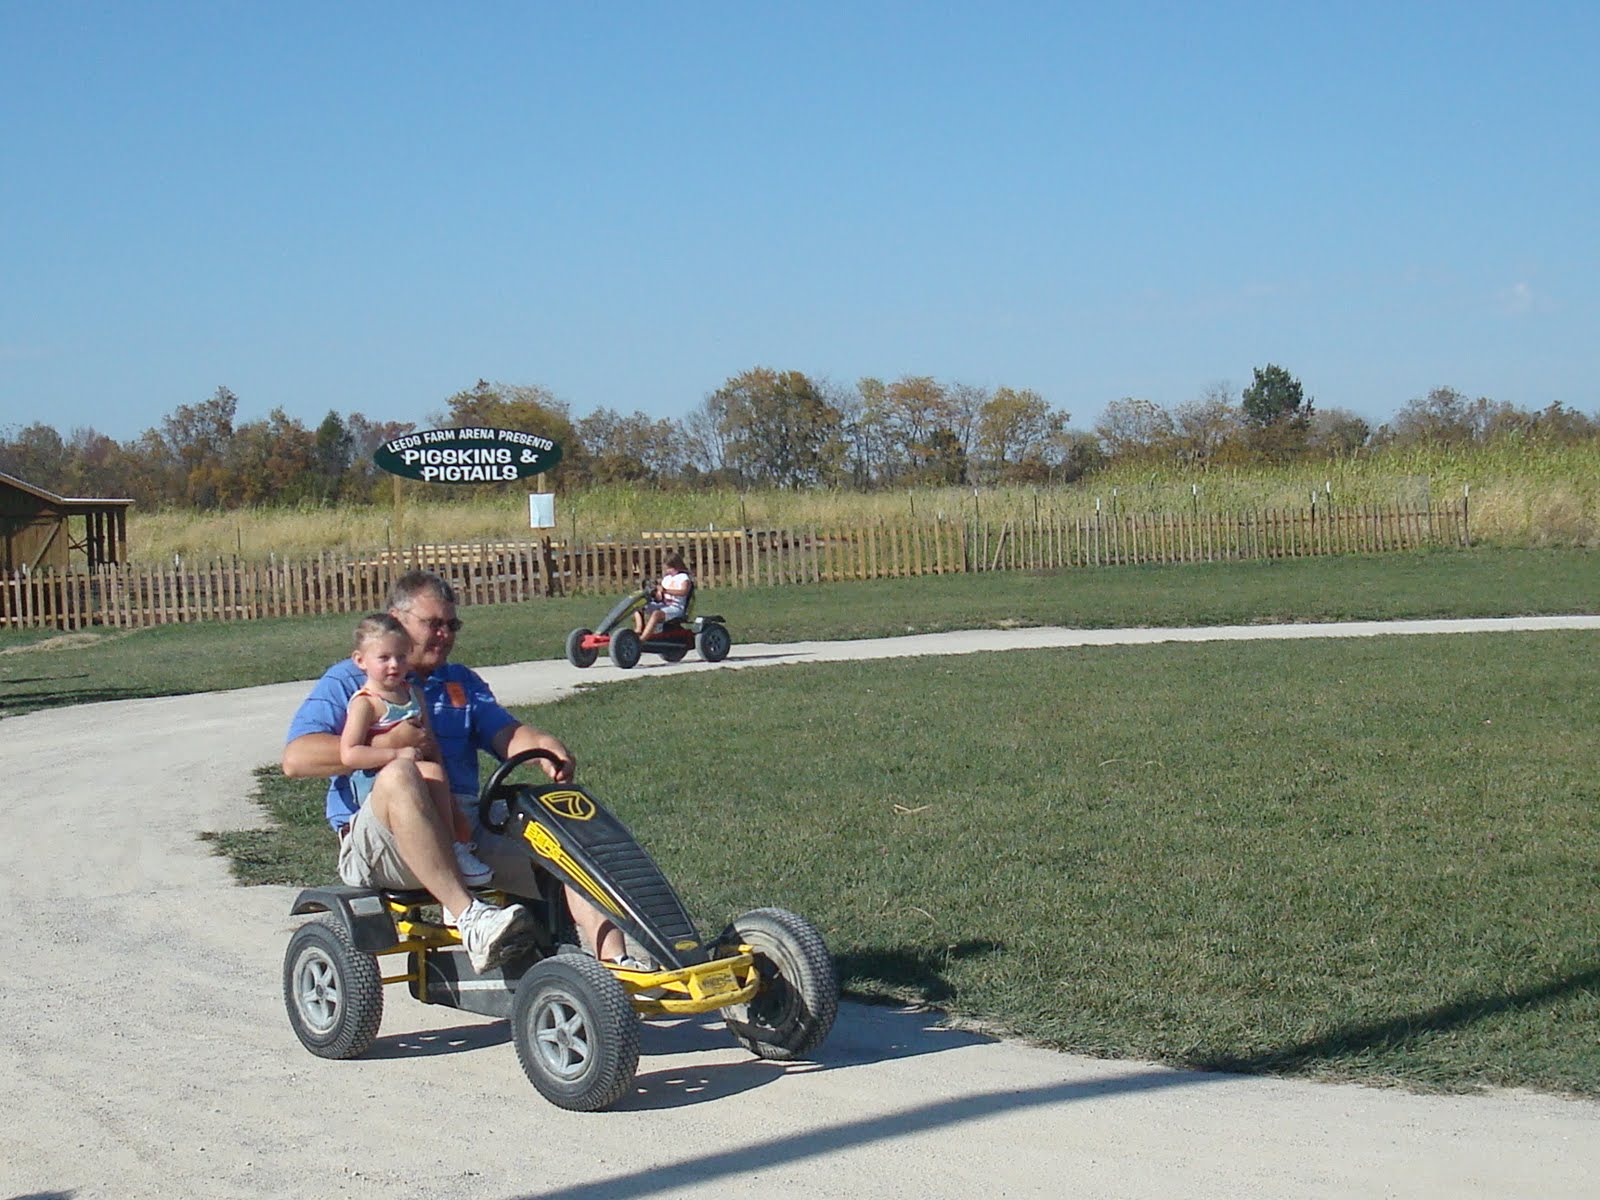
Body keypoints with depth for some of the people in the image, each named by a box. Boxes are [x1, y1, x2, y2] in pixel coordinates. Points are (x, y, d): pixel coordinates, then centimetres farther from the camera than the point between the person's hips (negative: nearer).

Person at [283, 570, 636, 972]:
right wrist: (387, 743, -16)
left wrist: (542, 745, -18)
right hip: (376, 845, -4)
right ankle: (469, 917, -42)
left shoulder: (464, 683, 25)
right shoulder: (348, 682, 9)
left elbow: (506, 734, 6)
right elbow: (296, 758, -6)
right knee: (399, 775, -36)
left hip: (464, 831, 5)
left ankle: (615, 962, -33)